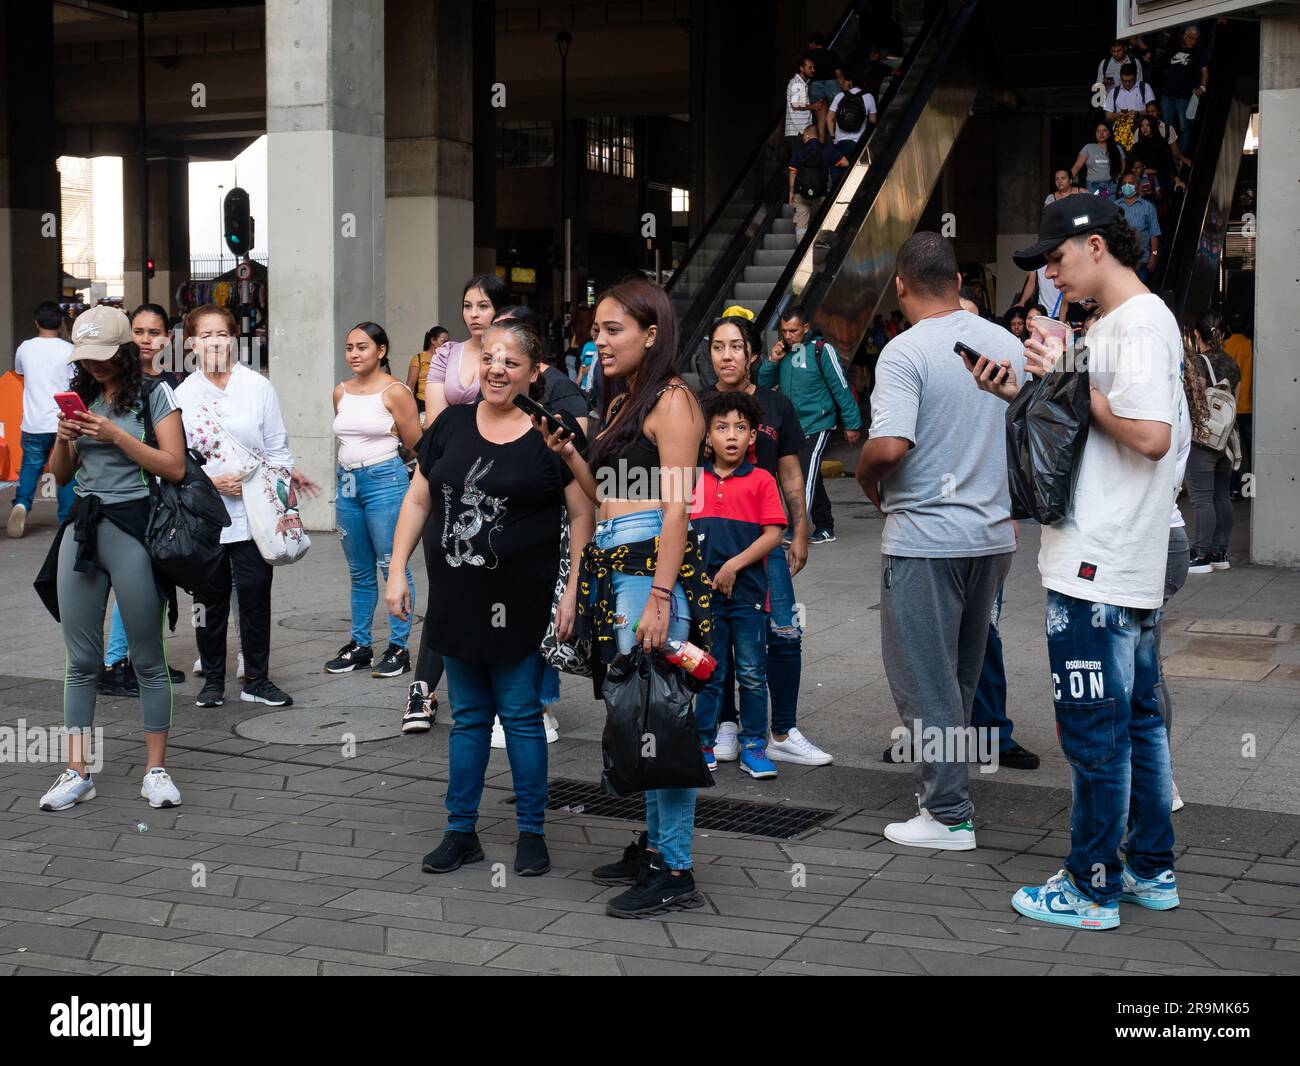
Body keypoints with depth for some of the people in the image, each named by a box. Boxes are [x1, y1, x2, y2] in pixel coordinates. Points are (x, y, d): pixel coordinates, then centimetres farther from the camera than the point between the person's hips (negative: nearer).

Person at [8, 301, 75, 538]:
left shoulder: (25, 348, 2)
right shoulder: (69, 350, -8)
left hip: (33, 423, 2)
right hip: (63, 421, -2)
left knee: (30, 466, 15)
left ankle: (22, 503, -7)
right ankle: (67, 518, 6)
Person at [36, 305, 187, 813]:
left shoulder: (153, 395, -2)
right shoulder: (79, 396, 12)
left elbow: (174, 467, -10)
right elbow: (60, 476, 16)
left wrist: (116, 435, -15)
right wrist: (64, 440, -4)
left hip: (132, 528, -5)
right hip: (81, 529, 5)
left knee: (148, 658, 2)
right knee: (81, 660, 6)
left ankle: (156, 770, 10)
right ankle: (77, 772, 12)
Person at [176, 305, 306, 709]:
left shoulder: (258, 387, 2)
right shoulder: (182, 395, 2)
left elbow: (278, 450, 5)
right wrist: (211, 482, -11)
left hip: (254, 513, 0)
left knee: (255, 596, 1)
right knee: (210, 599, 9)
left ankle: (257, 680, 14)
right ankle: (212, 679, 22)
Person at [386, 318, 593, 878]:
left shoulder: (552, 435, -7)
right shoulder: (451, 424, 5)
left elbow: (583, 515, -5)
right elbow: (417, 501, 10)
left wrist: (573, 592, -11)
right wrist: (397, 571, 4)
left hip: (519, 603, -4)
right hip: (455, 599, 4)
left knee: (521, 716, 4)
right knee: (467, 717, 13)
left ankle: (532, 833, 17)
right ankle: (461, 832, 21)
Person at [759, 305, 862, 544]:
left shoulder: (821, 350, -10)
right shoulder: (783, 351, 8)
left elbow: (841, 388, -9)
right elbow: (764, 384, 10)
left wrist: (852, 424, -8)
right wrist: (772, 361, -8)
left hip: (817, 425, -7)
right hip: (791, 426, 7)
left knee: (806, 476, -15)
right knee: (812, 479, 14)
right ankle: (824, 529, 24)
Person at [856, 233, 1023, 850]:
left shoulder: (905, 352, -15)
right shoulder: (1008, 344, 6)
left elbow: (889, 446, -25)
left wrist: (868, 483, -5)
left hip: (925, 538, -7)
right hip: (994, 533, 7)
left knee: (924, 677, 2)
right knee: (963, 673, 19)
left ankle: (949, 816, 5)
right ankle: (942, 780, 32)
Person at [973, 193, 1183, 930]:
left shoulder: (1139, 322, -15)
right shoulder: (1121, 323, 17)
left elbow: (1149, 434, -26)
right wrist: (1027, 393, 8)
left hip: (1097, 570, -11)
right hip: (1130, 566, 11)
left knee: (1094, 729, -2)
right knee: (1136, 718, 16)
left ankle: (1094, 890, 8)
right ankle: (1153, 870, 26)